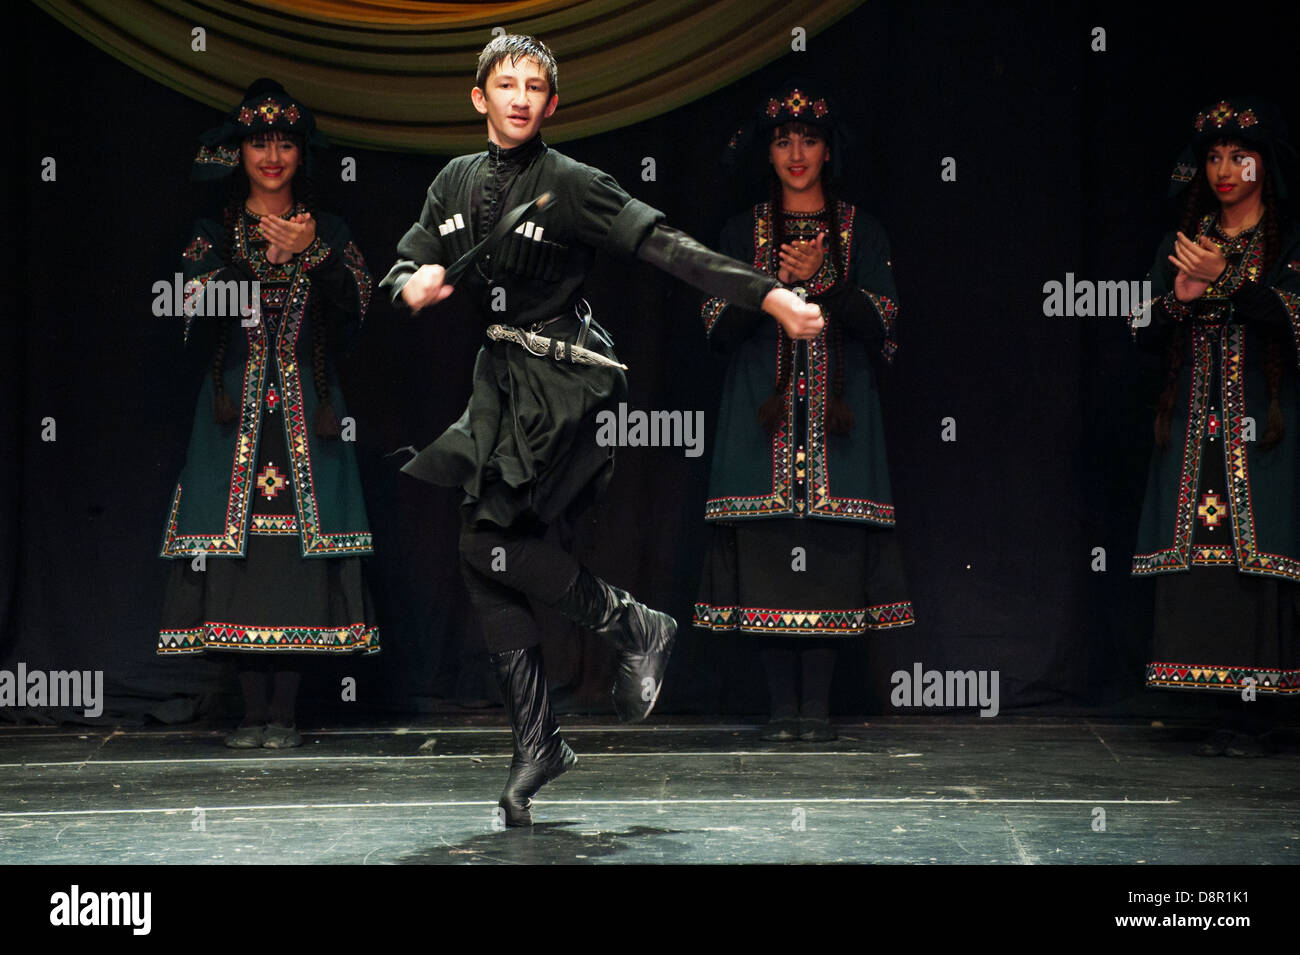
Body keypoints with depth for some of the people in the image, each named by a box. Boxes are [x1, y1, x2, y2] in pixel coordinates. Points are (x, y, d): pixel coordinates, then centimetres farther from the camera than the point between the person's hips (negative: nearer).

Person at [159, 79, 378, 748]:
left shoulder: (327, 231, 12)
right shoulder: (215, 235, 9)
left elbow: (355, 309, -1)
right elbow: (199, 326, -4)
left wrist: (313, 253, -13)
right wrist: (259, 266, -14)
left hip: (306, 409, 0)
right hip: (237, 408, 0)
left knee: (299, 553, -7)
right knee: (239, 553, -6)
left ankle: (285, 712, -3)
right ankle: (254, 710, -1)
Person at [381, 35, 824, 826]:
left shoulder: (571, 185, -7)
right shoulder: (457, 183, 10)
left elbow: (668, 248, -15)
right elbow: (404, 270, 14)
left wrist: (770, 295, -26)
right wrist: (415, 281, -11)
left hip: (563, 378, -6)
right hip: (500, 375, 6)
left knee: (492, 538, -18)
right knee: (489, 559, 0)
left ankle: (636, 627, 3)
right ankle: (537, 741, 9)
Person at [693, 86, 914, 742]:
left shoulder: (860, 233, 10)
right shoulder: (743, 233, 12)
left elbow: (880, 326, 0)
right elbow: (719, 328, 2)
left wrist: (823, 280, -13)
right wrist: (780, 280, -11)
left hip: (837, 418, 0)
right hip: (764, 417, 1)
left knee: (831, 555, -7)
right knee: (766, 554, -6)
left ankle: (817, 704, -2)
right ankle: (783, 704, 0)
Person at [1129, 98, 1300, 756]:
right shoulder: (1181, 245, 17)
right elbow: (1145, 336, 14)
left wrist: (1227, 279, -17)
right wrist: (1179, 298, -5)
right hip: (1193, 425, 4)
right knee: (1197, 557, -3)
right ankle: (1234, 704, 0)